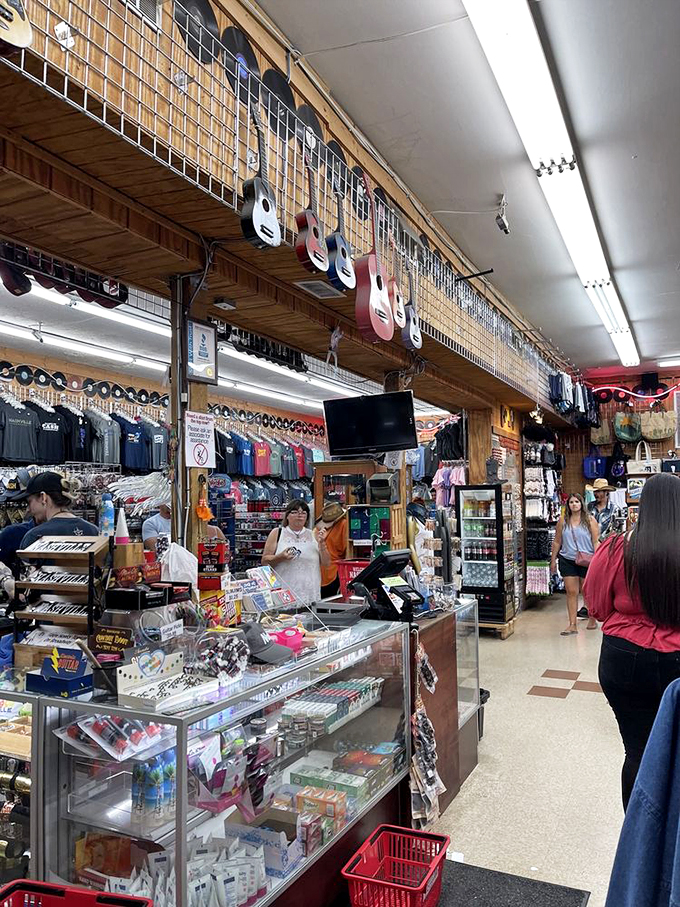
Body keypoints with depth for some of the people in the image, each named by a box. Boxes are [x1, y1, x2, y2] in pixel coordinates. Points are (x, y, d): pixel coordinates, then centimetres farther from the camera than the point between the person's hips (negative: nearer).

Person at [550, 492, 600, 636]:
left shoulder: (590, 520, -2)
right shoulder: (563, 520, 3)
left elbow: (596, 542, -5)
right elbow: (557, 542, 8)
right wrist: (553, 560, 7)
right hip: (567, 561, 2)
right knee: (571, 592, 1)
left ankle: (592, 619, 32)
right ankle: (572, 625, 3)